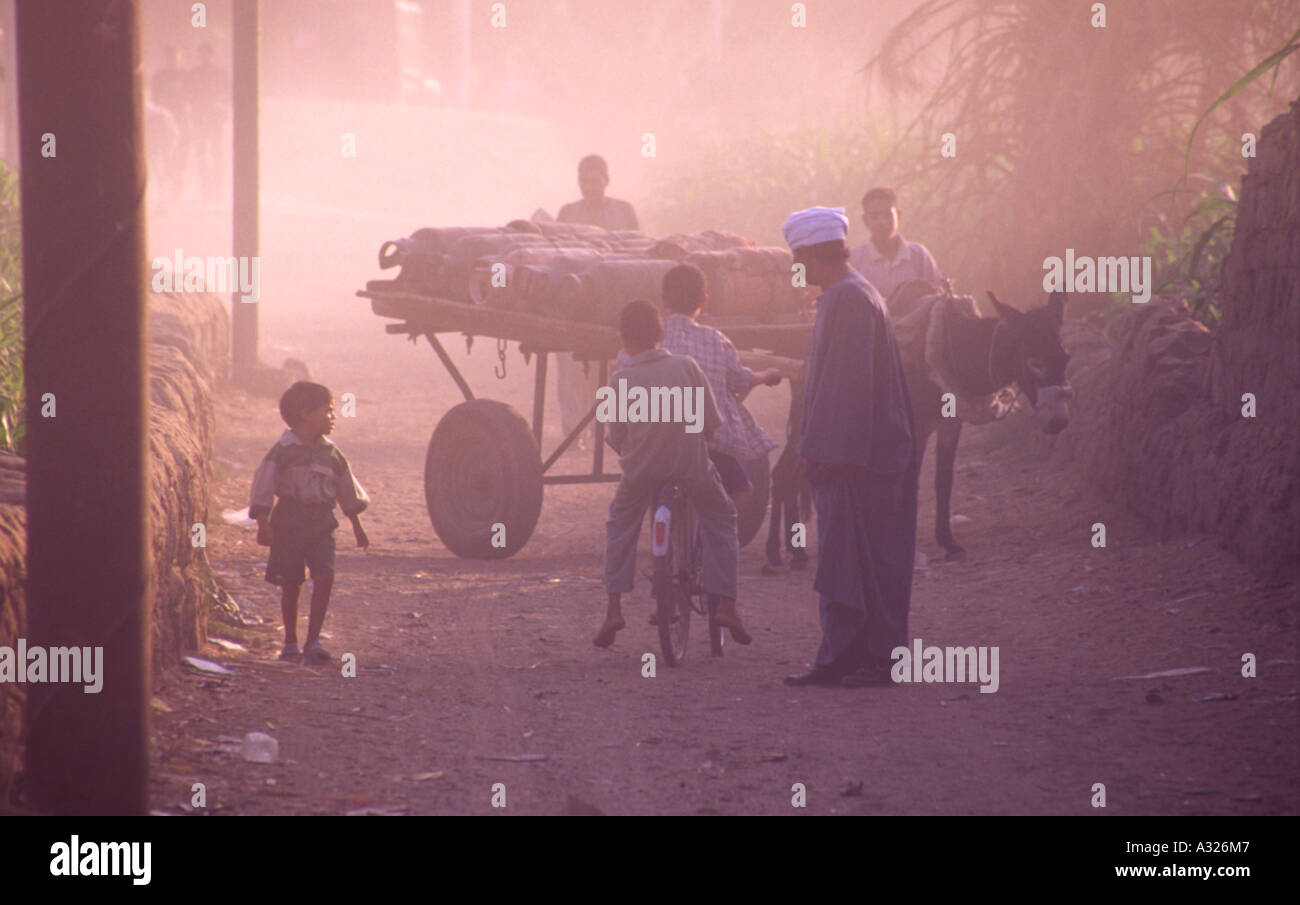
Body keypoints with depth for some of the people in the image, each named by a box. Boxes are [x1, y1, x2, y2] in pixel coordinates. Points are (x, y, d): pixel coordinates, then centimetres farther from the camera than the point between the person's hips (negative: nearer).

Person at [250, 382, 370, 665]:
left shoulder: (331, 454, 9)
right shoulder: (283, 451, -6)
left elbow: (348, 492, 20)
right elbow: (264, 487, -6)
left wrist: (357, 527, 23)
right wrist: (263, 525, -11)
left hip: (321, 523, 4)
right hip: (289, 522, -4)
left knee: (324, 577, -13)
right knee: (291, 584, 4)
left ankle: (313, 641, -8)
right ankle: (290, 643, 19)